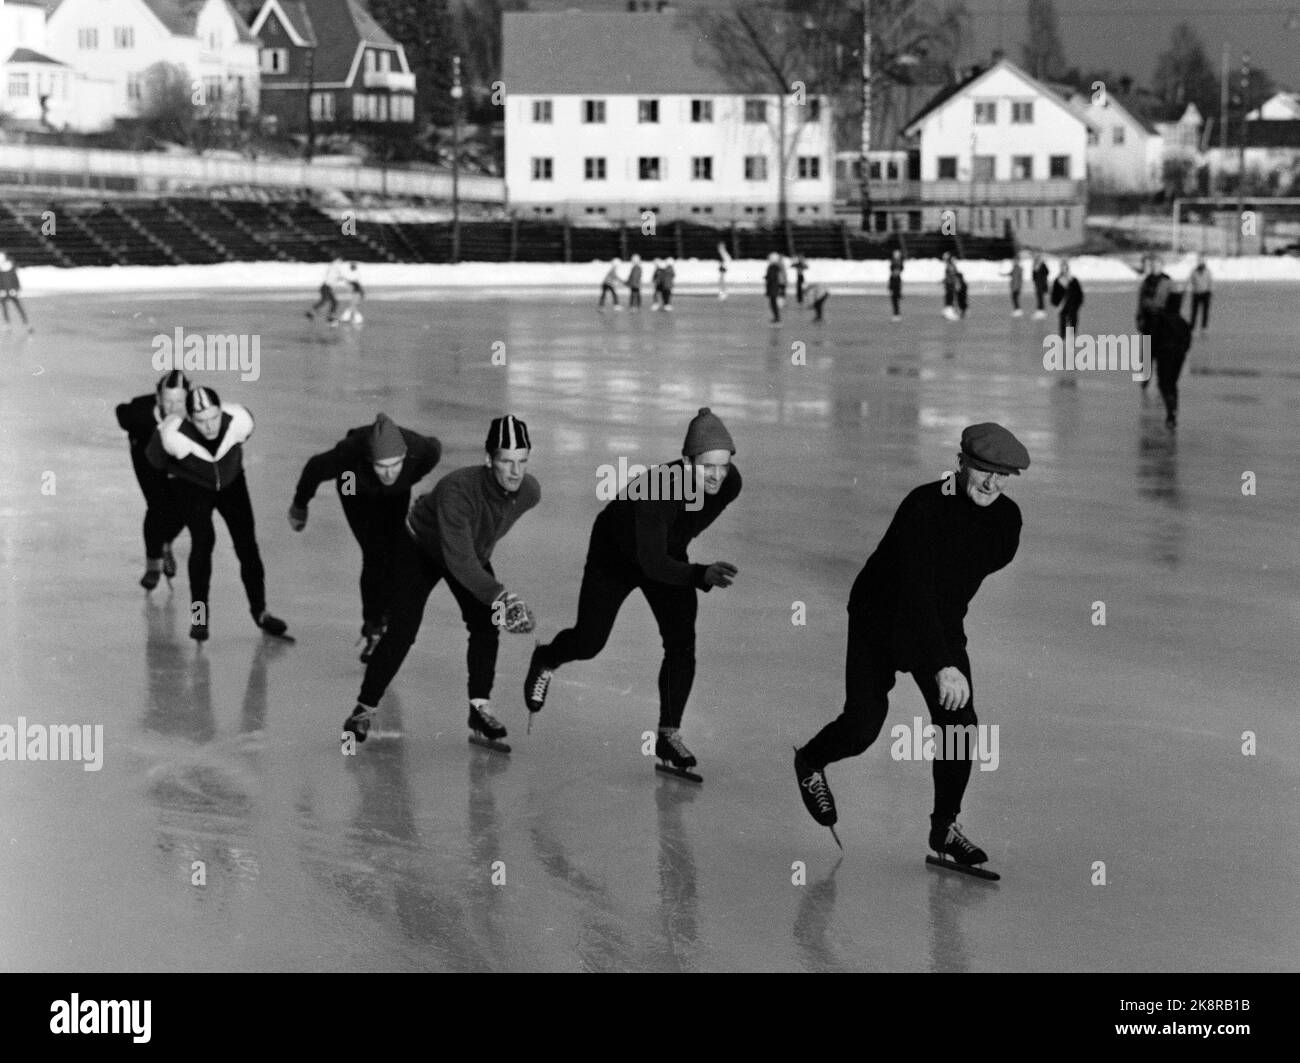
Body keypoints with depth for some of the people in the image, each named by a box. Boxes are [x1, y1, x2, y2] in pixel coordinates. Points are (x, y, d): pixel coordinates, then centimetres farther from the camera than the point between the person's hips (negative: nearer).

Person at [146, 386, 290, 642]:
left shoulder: (239, 420, -32)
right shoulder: (173, 435, -37)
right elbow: (154, 459, -13)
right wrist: (186, 472, -1)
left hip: (231, 482, 2)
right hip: (192, 487, -2)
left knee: (247, 544, 0)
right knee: (203, 540, -20)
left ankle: (259, 610, 17)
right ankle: (199, 615, -7)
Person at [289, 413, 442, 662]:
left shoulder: (419, 449, -40)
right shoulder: (349, 453, -44)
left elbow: (434, 448, -12)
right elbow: (315, 468, -22)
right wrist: (299, 507, -3)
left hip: (396, 494, 2)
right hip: (357, 491, -2)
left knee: (395, 555, 1)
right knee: (375, 555, -12)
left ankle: (385, 618, 24)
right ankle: (373, 631, 2)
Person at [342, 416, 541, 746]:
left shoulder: (529, 492, -24)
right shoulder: (458, 489, -43)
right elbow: (459, 561, -47)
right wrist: (500, 597, -57)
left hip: (474, 553, 5)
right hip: (421, 548, -5)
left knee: (485, 626, -13)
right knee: (402, 630, -13)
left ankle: (480, 709, -1)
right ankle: (364, 709, 1)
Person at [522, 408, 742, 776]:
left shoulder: (728, 483, -26)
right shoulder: (657, 488, -44)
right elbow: (652, 563, -45)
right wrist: (702, 575, -60)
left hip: (668, 554, 4)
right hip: (615, 552, -4)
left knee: (682, 644, -11)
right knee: (589, 642, 9)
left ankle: (669, 735, 1)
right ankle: (544, 662, 44)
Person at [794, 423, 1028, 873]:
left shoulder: (1006, 518, -14)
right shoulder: (923, 508, -32)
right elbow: (916, 588, -40)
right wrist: (943, 665, -46)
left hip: (942, 621, 5)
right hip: (882, 618, -5)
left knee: (959, 724, -9)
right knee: (862, 728, -6)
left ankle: (944, 826, 9)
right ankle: (810, 763, 28)